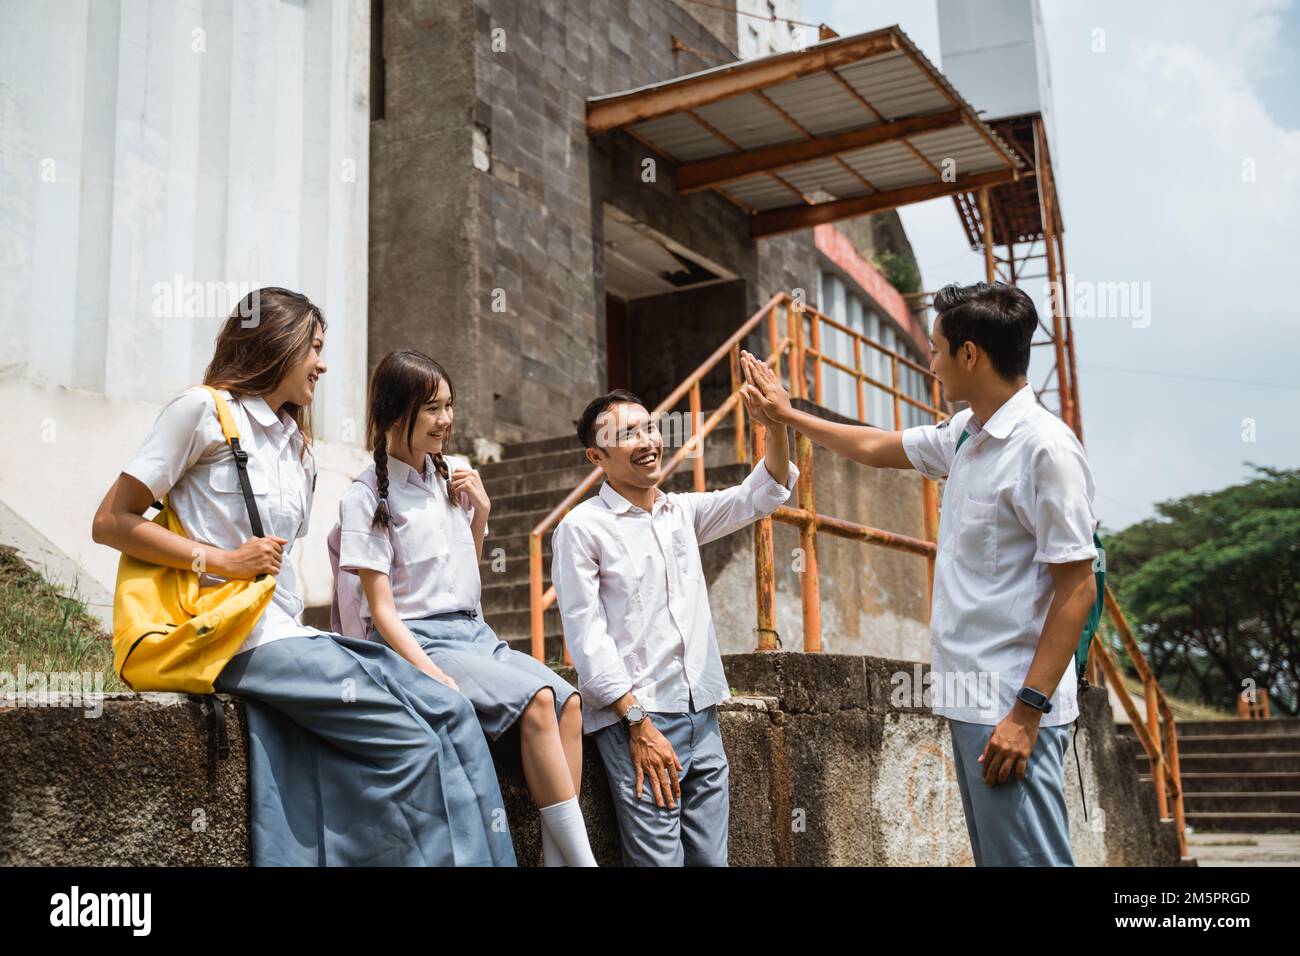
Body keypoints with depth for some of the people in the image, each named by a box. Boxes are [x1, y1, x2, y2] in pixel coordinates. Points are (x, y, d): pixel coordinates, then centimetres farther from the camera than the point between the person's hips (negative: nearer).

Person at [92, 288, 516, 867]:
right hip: (242, 639, -7)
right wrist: (221, 561, -12)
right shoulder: (202, 411, 1)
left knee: (449, 713, -11)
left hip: (290, 635, 7)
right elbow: (111, 523, -3)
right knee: (411, 738, -19)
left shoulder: (299, 449, 24)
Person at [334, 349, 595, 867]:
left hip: (472, 631, 6)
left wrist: (481, 512, 6)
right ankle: (581, 854, -19)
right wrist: (433, 675, -22)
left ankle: (560, 858, -18)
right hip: (417, 641, -6)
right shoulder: (368, 494, -6)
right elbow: (382, 609, -10)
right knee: (537, 699, -27)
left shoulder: (453, 475, 11)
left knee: (567, 699, -19)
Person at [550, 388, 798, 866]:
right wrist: (639, 724, -13)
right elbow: (587, 638, -9)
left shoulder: (684, 512, 14)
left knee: (710, 858, 6)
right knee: (660, 860, -8)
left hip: (703, 717, 6)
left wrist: (775, 426, -10)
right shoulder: (582, 527, -4)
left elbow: (761, 494, 8)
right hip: (633, 721, -5)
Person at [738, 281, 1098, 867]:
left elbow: (1077, 588, -17)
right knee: (994, 855, 15)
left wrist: (1028, 711, -20)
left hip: (1011, 707, -9)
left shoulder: (1044, 446, -16)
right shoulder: (963, 434, 11)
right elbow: (877, 448, 28)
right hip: (969, 697, 9)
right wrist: (786, 414, 34)